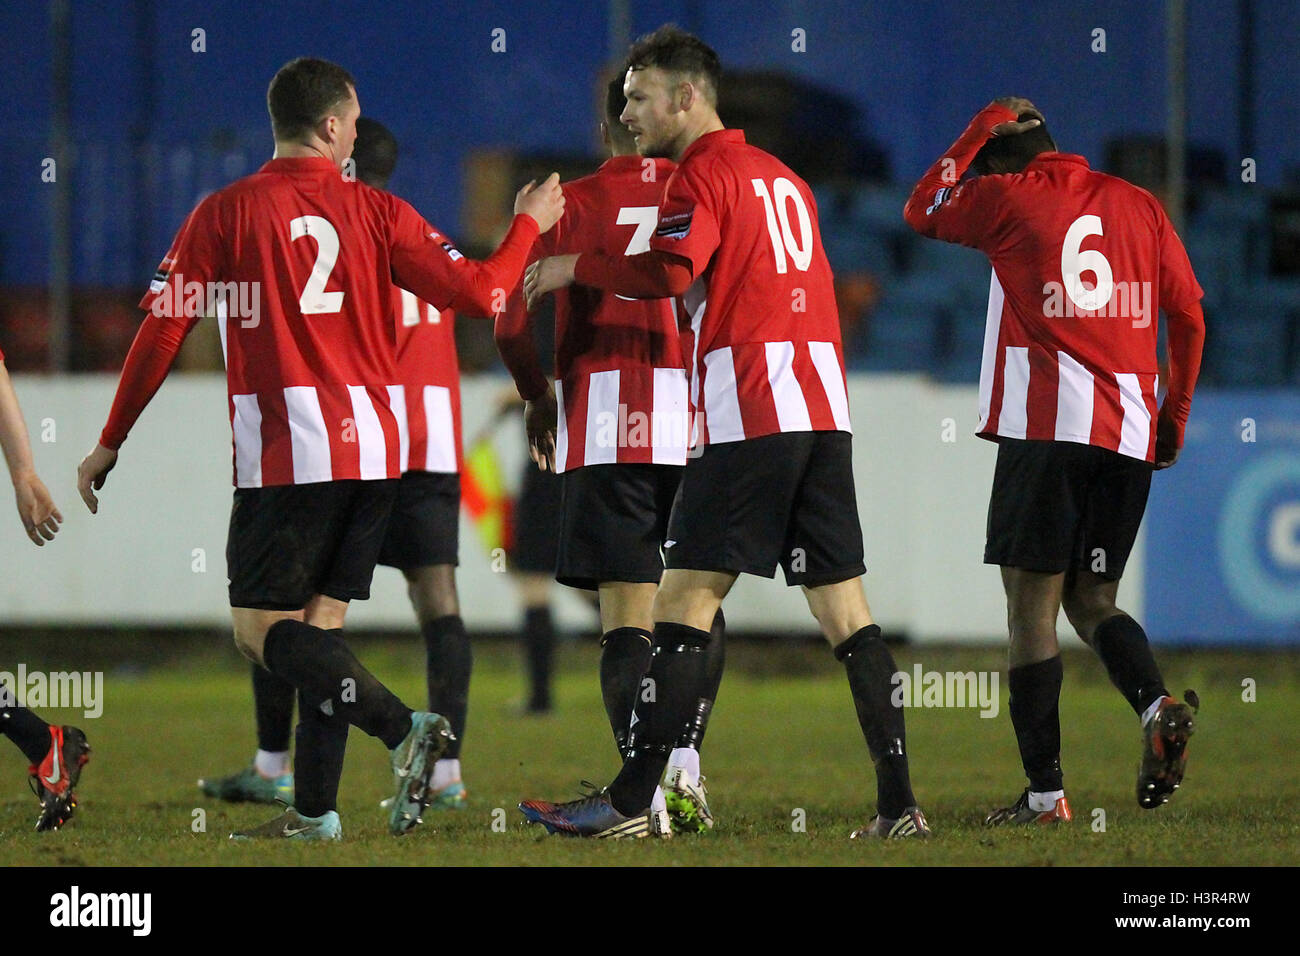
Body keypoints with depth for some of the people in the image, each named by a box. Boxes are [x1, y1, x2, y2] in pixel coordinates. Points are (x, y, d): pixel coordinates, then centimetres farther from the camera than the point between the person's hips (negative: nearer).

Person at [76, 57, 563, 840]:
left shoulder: (224, 216, -2)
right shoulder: (379, 213, 3)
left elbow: (162, 333, 0)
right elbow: (480, 292, 2)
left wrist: (110, 444, 9)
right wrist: (529, 226, 21)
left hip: (286, 453, -4)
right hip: (374, 449, 4)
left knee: (261, 629, -4)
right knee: (321, 621, 11)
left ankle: (404, 729, -23)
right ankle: (314, 810, 7)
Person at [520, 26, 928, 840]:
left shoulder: (704, 174, -4)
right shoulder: (781, 178, 22)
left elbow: (666, 274, -20)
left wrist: (574, 267, -7)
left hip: (750, 413, -8)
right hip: (824, 407, 8)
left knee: (688, 598, -8)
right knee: (843, 606, 5)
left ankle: (632, 800, -10)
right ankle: (898, 802, 0)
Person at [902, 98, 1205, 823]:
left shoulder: (1006, 198, 3)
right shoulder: (1140, 206, 14)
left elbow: (923, 211, 20)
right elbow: (1190, 315, 12)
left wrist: (979, 132, 25)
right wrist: (1174, 418, 21)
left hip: (1047, 424, -5)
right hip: (1128, 433, 5)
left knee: (1033, 605, -1)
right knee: (1093, 600, 14)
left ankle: (1045, 792, -5)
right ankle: (1158, 706, -15)